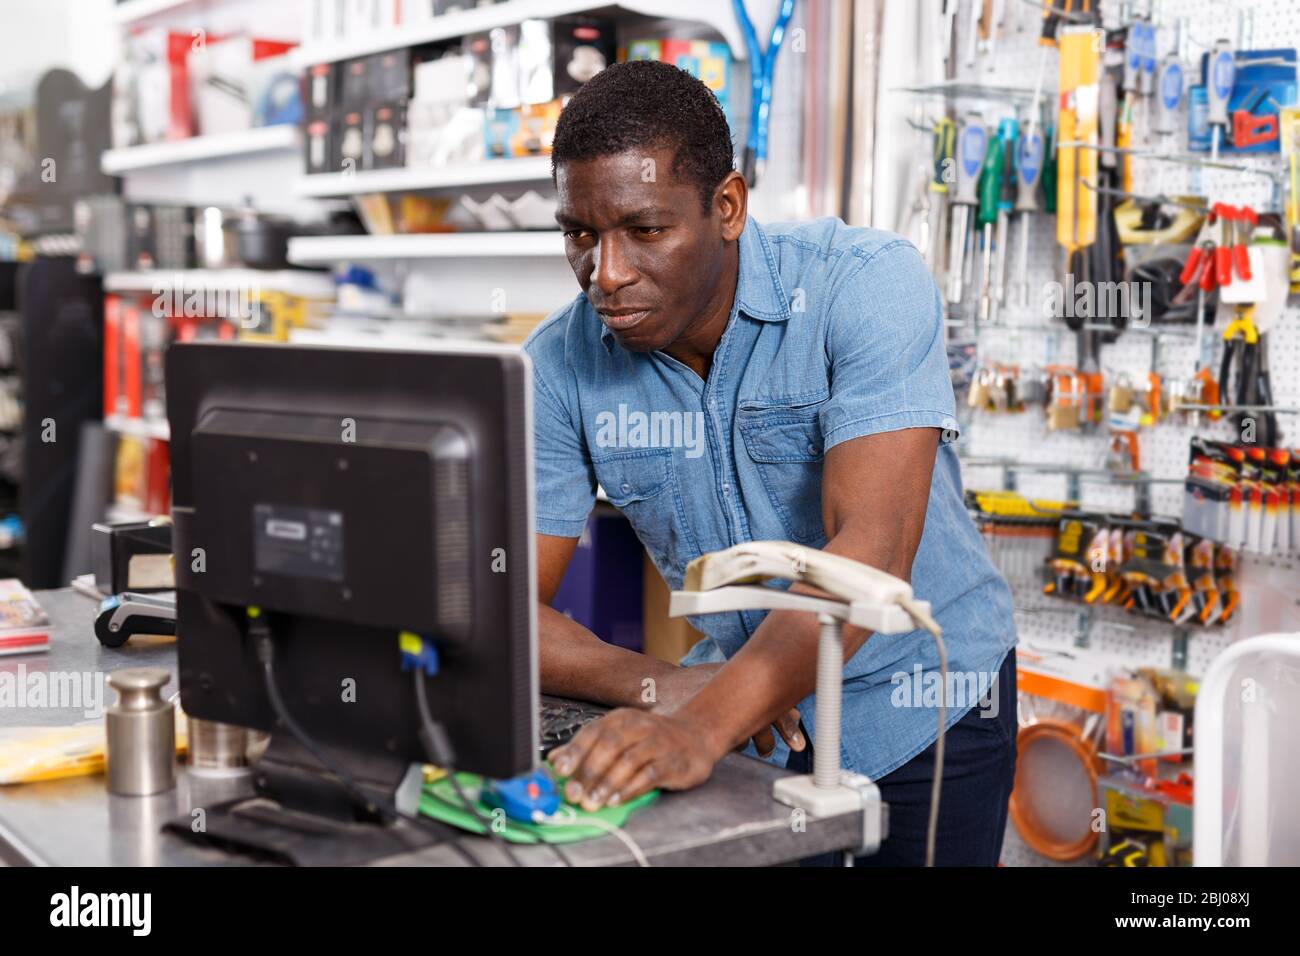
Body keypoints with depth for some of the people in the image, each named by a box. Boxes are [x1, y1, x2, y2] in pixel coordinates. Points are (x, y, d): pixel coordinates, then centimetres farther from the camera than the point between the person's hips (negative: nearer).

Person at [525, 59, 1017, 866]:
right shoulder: (561, 365, -11)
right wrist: (656, 689, -27)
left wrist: (704, 723, -43)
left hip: (918, 715, -2)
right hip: (744, 712, 3)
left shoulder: (868, 285, -21)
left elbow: (871, 550, -32)